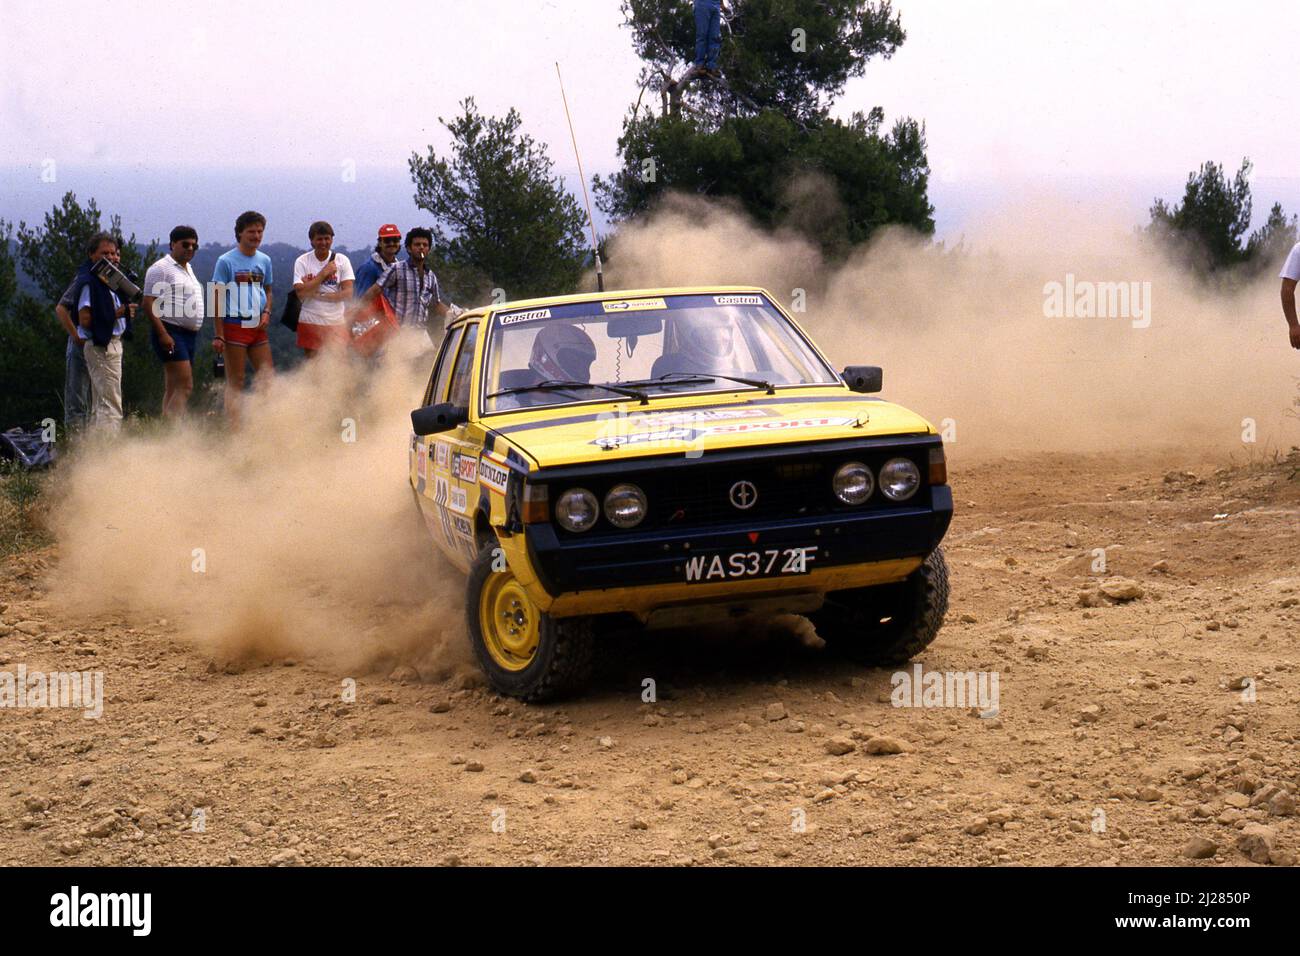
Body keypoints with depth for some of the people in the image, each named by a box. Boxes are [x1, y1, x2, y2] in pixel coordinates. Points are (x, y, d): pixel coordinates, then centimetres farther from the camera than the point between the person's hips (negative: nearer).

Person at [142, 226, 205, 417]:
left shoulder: (188, 269, 21)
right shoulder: (160, 269, -7)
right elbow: (149, 304, -14)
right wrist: (163, 334, -21)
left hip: (190, 334, 9)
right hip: (170, 332, -9)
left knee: (173, 388, 8)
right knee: (184, 385, -18)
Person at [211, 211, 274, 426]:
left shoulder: (265, 261, 11)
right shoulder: (226, 261, -5)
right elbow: (217, 298, -7)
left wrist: (266, 312, 1)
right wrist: (218, 335, -12)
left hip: (258, 327, 5)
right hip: (234, 326, -5)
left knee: (268, 377, 2)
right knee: (235, 381, -1)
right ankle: (234, 428, 2)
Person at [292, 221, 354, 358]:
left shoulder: (342, 260, 2)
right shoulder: (302, 261, -1)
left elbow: (348, 292, -7)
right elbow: (300, 293, -13)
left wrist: (319, 295, -15)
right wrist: (324, 273, -13)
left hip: (337, 322, 1)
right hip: (311, 322, -1)